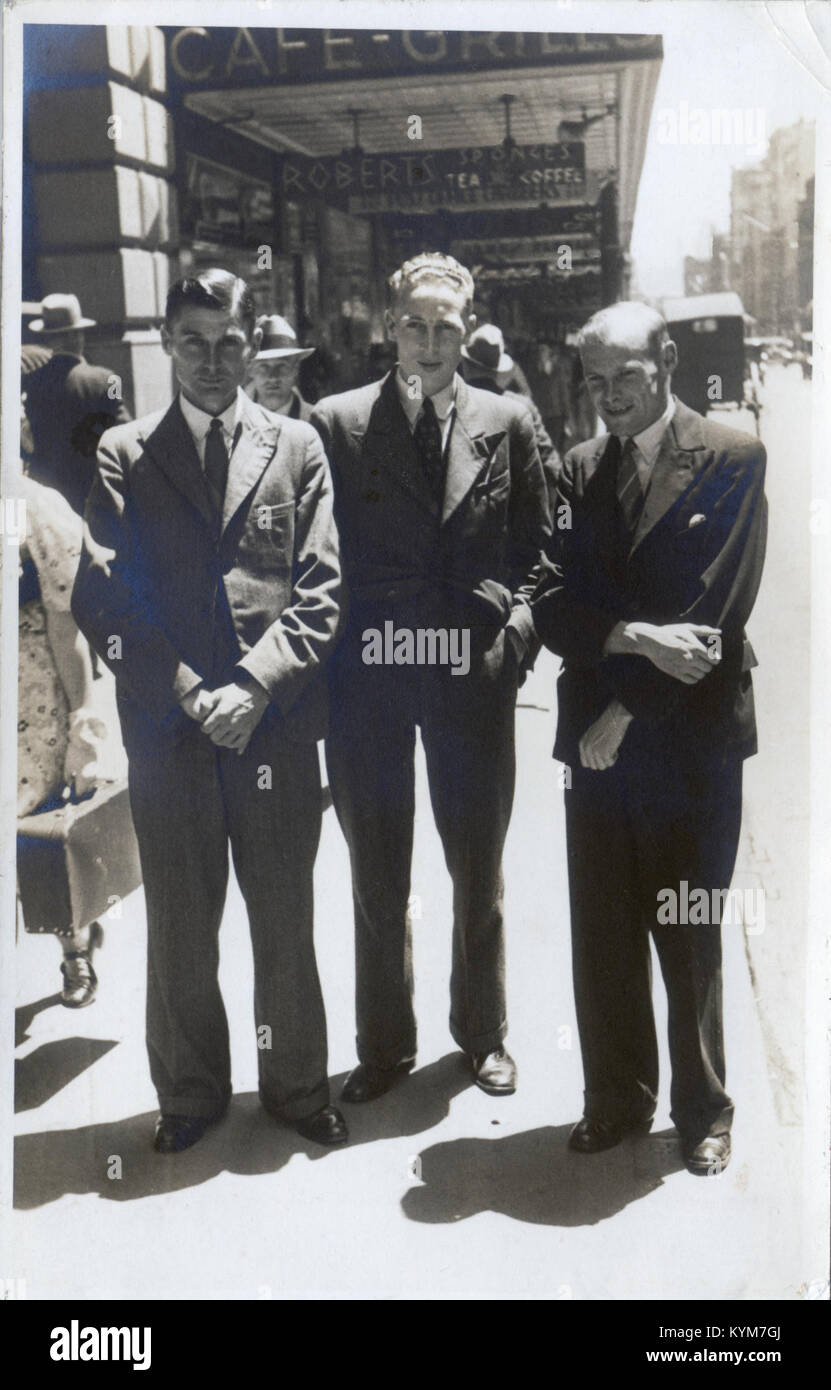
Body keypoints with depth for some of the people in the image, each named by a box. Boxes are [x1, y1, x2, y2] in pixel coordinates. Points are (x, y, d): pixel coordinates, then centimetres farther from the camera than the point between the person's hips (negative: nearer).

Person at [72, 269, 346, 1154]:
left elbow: (320, 591, 1)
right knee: (179, 925, 11)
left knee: (286, 920, 10)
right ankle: (189, 1095, 29)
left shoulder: (296, 448, 9)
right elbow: (104, 599, -1)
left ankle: (296, 1086, 29)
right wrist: (190, 691, -11)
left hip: (277, 724, 0)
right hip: (168, 729, 0)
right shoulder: (124, 456, 7)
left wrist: (254, 686, -12)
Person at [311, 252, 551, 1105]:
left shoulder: (506, 424, 5)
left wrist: (516, 629, -4)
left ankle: (483, 1034, 33)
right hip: (369, 675, 0)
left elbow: (537, 547, 9)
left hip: (473, 675, 1)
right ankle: (385, 1045, 28)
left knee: (478, 872, 13)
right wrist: (340, 648, -5)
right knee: (378, 877, 11)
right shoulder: (335, 425, 1)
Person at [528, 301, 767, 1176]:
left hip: (692, 739, -3)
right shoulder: (579, 470, 10)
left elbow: (714, 610, -11)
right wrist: (638, 637, -17)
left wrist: (626, 711, -11)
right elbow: (552, 604, 1)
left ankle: (703, 1111, 27)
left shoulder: (731, 461, -2)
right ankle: (616, 1100, 29)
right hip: (595, 740, 4)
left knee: (691, 940, 8)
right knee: (602, 936, 11)